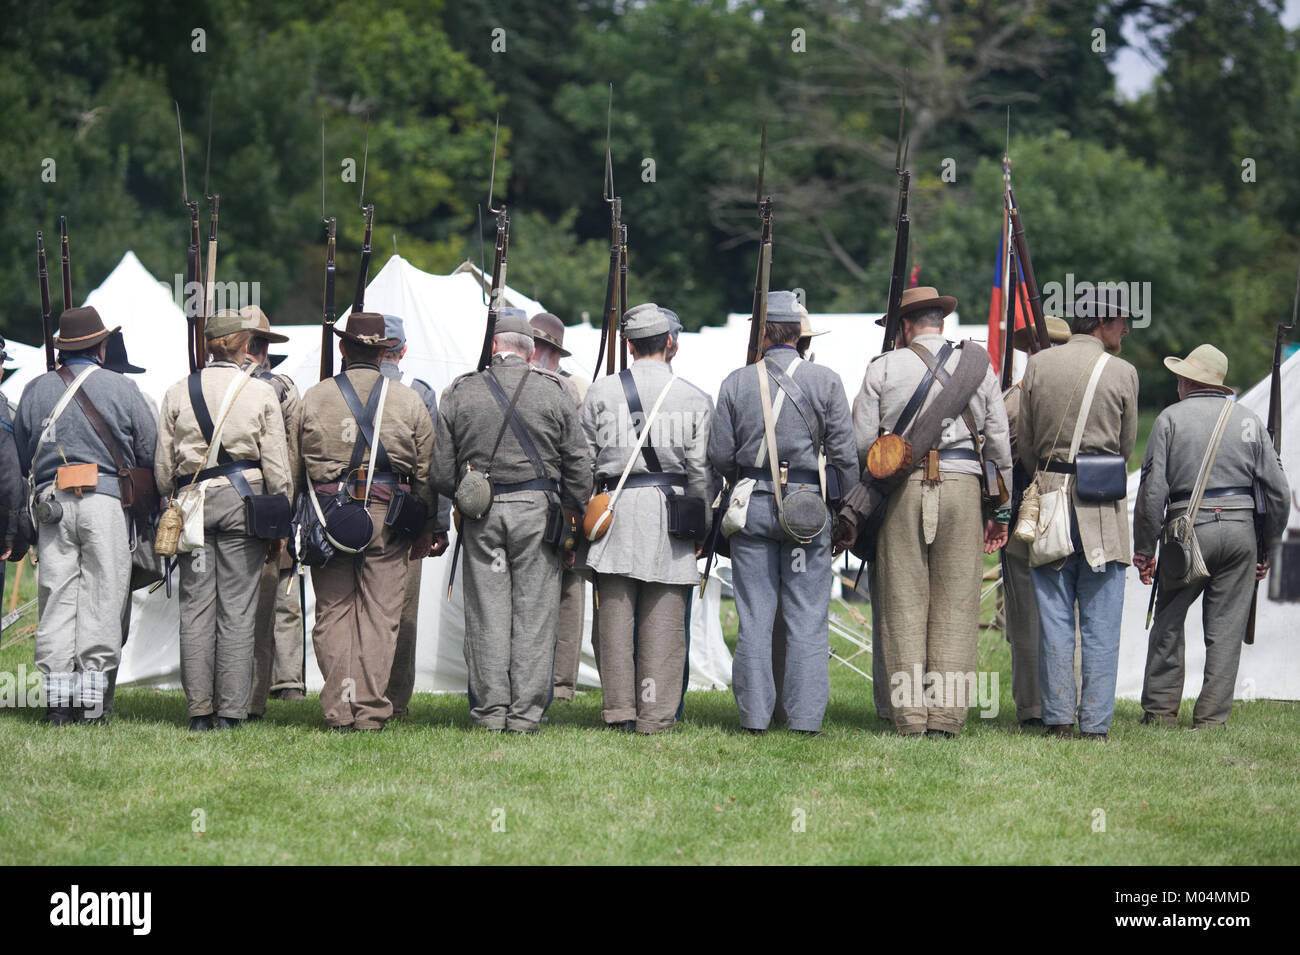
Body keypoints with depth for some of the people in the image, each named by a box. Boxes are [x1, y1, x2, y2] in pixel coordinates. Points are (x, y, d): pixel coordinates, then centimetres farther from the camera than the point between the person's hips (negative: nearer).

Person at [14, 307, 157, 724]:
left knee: (56, 600, 5)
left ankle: (57, 700, 1)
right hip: (107, 502, -2)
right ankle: (91, 699, -2)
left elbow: (20, 457, 10)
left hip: (52, 503, 2)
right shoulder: (122, 389, 1)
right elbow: (151, 454, 1)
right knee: (101, 599, 1)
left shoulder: (36, 391, 7)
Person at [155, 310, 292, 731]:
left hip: (192, 503, 2)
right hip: (244, 503, -2)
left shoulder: (177, 393, 5)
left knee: (195, 609, 4)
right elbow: (277, 468, 0)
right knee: (237, 611, 0)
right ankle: (230, 712, -2)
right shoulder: (261, 393, 0)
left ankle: (199, 711, 4)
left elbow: (163, 467, 7)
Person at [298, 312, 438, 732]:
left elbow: (294, 467, 5)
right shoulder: (408, 401, 4)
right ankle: (370, 711, -1)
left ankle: (338, 710, 2)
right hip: (388, 517, 0)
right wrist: (426, 529, 14)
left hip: (327, 515, 0)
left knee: (333, 614, 6)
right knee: (379, 615, 3)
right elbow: (426, 472, 6)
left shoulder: (312, 399, 3)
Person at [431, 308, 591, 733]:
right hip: (537, 508, -1)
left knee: (486, 612, 5)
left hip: (480, 511, 1)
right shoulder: (553, 392, 1)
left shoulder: (459, 394, 3)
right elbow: (578, 465, 2)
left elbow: (441, 472, 4)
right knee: (534, 612, 2)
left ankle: (489, 710, 5)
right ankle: (526, 711, 1)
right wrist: (571, 518, 11)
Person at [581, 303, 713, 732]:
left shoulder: (601, 392, 3)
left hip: (615, 506, 1)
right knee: (664, 617, 1)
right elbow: (702, 469, 2)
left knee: (616, 615, 3)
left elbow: (584, 461, 6)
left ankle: (619, 708, 3)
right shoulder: (695, 398, 2)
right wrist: (703, 528, 9)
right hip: (672, 507, -1)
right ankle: (656, 713, -1)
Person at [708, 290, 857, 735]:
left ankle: (754, 716, 5)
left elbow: (719, 455, 3)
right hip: (808, 508, -1)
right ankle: (805, 717, 0)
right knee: (808, 616, 3)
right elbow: (844, 455, -2)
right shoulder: (825, 381, -2)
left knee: (754, 616, 5)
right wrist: (847, 515, 7)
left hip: (752, 503, 1)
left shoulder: (737, 382, 1)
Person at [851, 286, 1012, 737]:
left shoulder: (883, 369, 3)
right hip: (962, 487, 1)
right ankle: (946, 715, -2)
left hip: (902, 491, -1)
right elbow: (999, 445, 9)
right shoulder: (980, 366, 8)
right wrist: (1000, 510, 15)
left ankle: (909, 714, 0)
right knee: (955, 605, 2)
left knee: (904, 603, 2)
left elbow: (861, 443, 1)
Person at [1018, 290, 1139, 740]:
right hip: (1103, 502, -2)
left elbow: (1024, 443, 7)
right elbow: (1126, 445, 5)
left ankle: (1059, 718, 4)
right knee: (1101, 622, 1)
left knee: (1054, 617, 6)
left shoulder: (1038, 366, 3)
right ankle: (1095, 723, 0)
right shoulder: (1121, 373, -3)